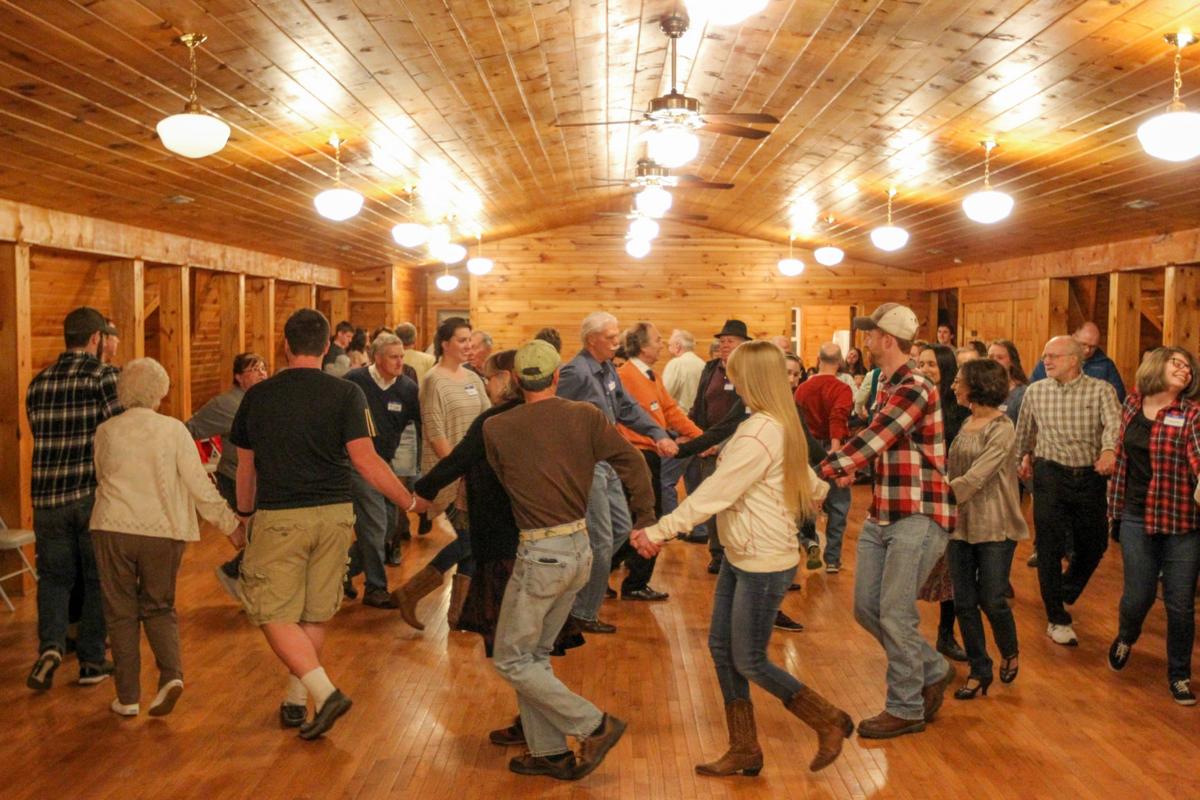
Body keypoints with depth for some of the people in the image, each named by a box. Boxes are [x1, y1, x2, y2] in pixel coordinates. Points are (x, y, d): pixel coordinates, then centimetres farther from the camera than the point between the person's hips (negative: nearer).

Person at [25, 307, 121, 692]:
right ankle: (92, 661, 17)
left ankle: (50, 645, -1)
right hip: (96, 494, -4)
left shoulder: (38, 382, 9)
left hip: (47, 496, 4)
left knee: (54, 575, 18)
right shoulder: (106, 375, -8)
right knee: (97, 579, 9)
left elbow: (40, 436, 13)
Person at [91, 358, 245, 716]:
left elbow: (102, 477, 15)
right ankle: (171, 674, -5)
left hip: (114, 528, 1)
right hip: (164, 530, 0)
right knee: (159, 607, 15)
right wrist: (230, 523, 2)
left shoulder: (106, 431, 1)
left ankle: (128, 697, 14)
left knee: (122, 612, 11)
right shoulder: (174, 429, -5)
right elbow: (199, 485, -6)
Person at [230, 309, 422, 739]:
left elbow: (245, 465, 12)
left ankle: (325, 692, -9)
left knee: (274, 615, 5)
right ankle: (295, 701, 24)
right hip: (334, 514, 1)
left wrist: (245, 514, 27)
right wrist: (410, 501, -1)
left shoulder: (258, 396, 3)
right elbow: (365, 461, -11)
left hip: (279, 516, -1)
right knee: (315, 615, 13)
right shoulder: (346, 393, -4)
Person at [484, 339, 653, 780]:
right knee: (535, 653, 20)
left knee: (511, 659, 10)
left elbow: (501, 479, 6)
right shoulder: (587, 416, -2)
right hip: (581, 549, 5)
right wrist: (645, 521, 8)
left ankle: (594, 725, 8)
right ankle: (550, 753, 25)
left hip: (541, 555, -5)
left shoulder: (496, 428, -7)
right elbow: (633, 463, -2)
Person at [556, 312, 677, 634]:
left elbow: (628, 409, 13)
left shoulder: (608, 369, 9)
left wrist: (660, 435, 3)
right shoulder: (576, 372, -20)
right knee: (600, 541, -1)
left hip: (606, 462, 9)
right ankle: (584, 613, 14)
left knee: (621, 526, 17)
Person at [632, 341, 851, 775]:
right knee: (721, 647, 13)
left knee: (750, 662, 2)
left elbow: (713, 492, -26)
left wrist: (660, 530, -26)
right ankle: (744, 750, 25)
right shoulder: (779, 425, 9)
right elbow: (812, 486, 17)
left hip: (763, 563, -10)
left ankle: (831, 723, 20)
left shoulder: (758, 433, -22)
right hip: (739, 556, 10)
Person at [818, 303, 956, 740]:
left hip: (918, 517, -9)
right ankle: (933, 670, 31)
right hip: (881, 516, 9)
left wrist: (821, 473, -26)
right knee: (867, 608, 11)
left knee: (895, 613, -3)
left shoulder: (914, 389, -17)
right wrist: (849, 469, 3)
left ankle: (906, 709, 15)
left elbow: (872, 440, -25)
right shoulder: (886, 386, 13)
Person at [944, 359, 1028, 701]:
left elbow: (975, 478, -21)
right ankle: (979, 670, 21)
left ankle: (1010, 652, 31)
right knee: (964, 602, 6)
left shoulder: (1002, 429, -13)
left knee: (992, 600, 1)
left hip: (994, 528, -6)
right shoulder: (966, 423, 9)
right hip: (960, 525, 6)